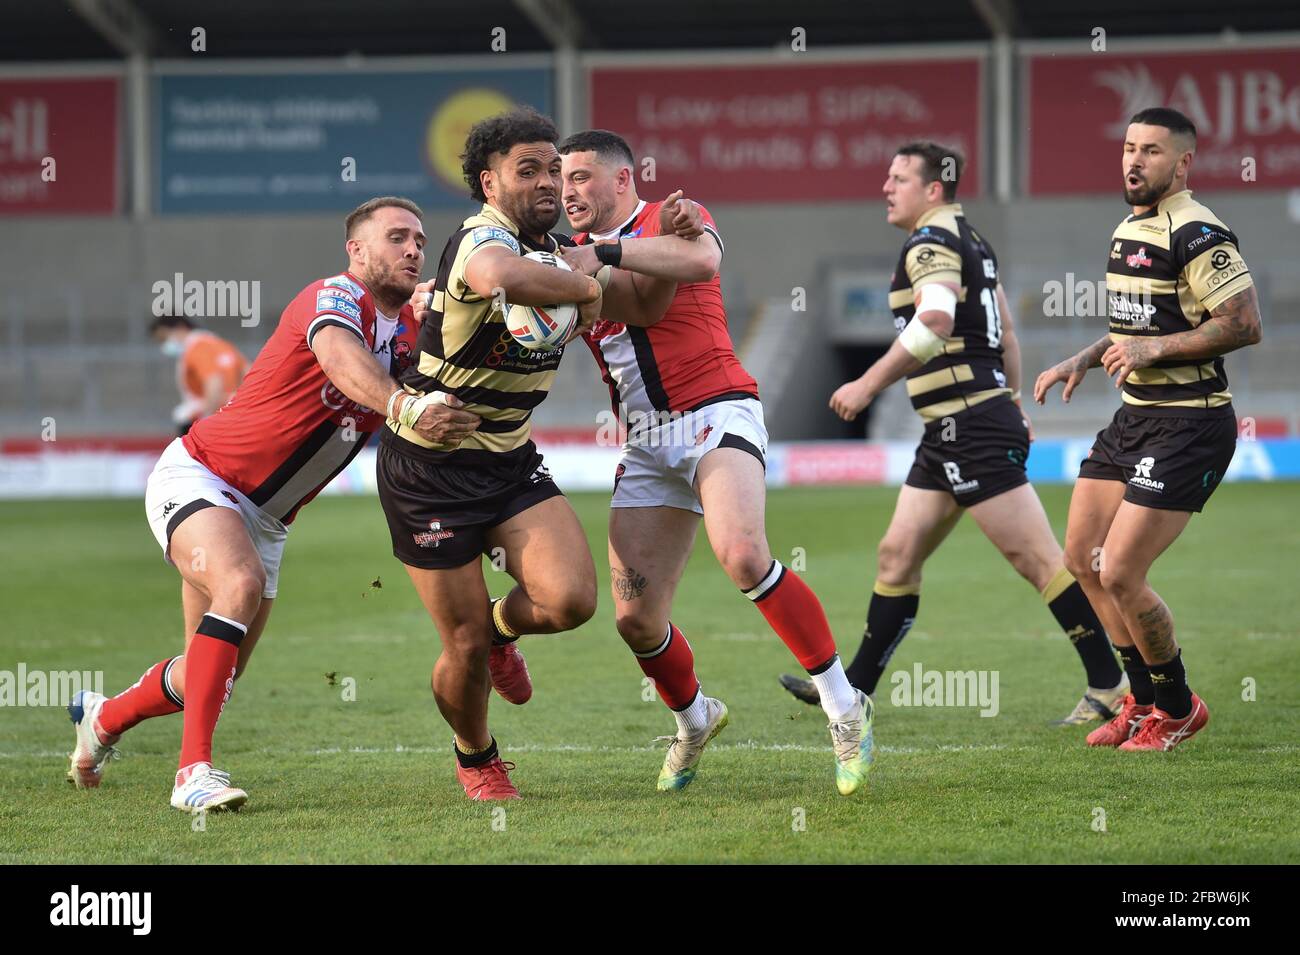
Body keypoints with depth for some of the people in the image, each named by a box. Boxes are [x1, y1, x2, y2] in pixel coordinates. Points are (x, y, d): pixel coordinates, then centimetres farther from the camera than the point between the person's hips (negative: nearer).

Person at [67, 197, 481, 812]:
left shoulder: (411, 330, 6)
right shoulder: (336, 297, -20)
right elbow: (339, 355, -42)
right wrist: (404, 407, -60)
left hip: (264, 519, 8)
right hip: (196, 477, -8)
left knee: (215, 676, 12)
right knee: (240, 584, -36)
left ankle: (104, 717, 43)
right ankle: (194, 771, -35)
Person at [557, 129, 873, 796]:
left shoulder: (670, 220, 0)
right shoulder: (574, 256, 20)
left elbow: (700, 259, -22)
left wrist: (608, 253, -25)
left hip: (715, 413, -6)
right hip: (645, 445, 6)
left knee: (742, 554, -31)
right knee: (634, 617, -1)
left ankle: (844, 707, -21)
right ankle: (694, 720, 29)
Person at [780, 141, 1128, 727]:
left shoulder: (931, 242, -12)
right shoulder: (967, 240, 19)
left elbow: (935, 321, -29)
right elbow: (1005, 327, 27)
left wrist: (869, 384, -26)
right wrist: (1013, 398, 31)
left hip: (972, 428, -11)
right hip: (949, 435, 11)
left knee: (1036, 558, -9)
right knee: (897, 556, 12)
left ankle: (1110, 687, -7)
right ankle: (854, 689, 18)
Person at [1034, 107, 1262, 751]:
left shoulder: (1197, 235, -17)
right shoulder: (1127, 232, 14)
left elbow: (1245, 325, -23)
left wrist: (1154, 348, -21)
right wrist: (1085, 360, 14)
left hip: (1188, 426, -10)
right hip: (1133, 418, 10)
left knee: (1118, 575, -12)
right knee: (1082, 559, 11)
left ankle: (1177, 708, 9)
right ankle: (1145, 699, 25)